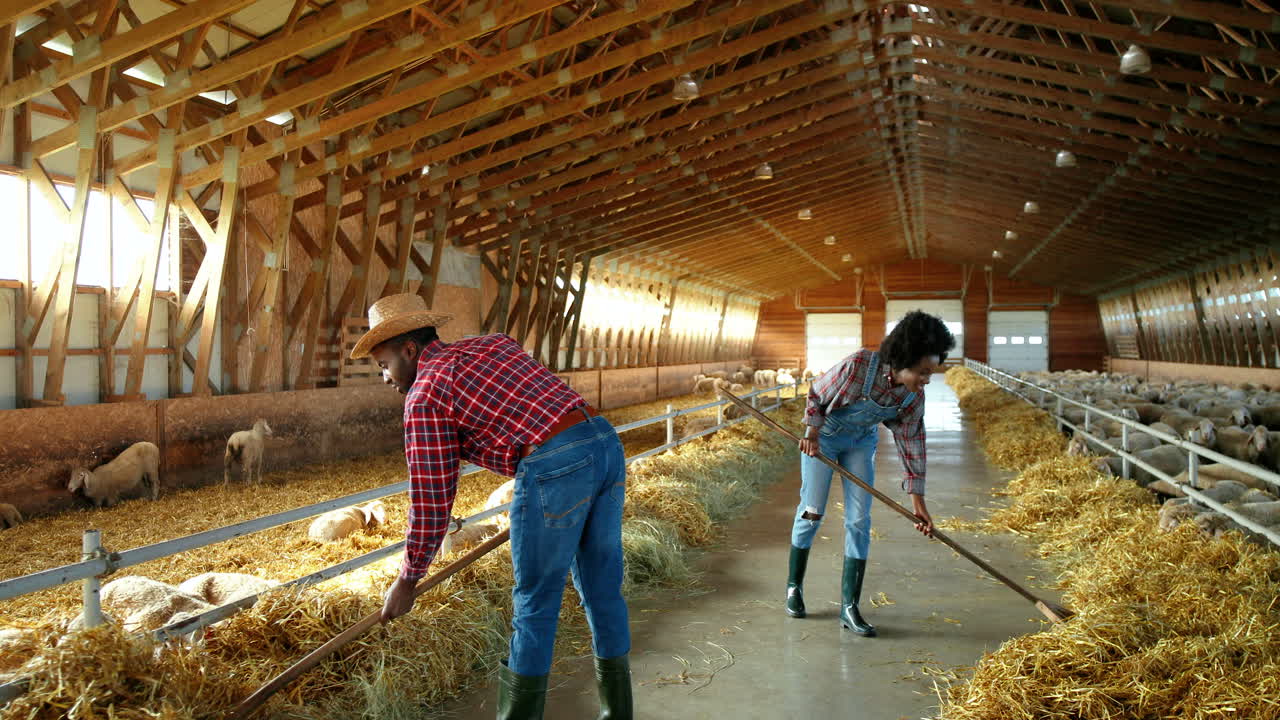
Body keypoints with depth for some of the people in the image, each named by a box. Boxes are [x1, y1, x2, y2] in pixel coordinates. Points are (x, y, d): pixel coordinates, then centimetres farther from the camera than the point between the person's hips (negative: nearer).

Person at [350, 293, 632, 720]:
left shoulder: (425, 396, 2)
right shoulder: (495, 344, 22)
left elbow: (430, 499, 2)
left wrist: (407, 581, 12)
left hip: (555, 466, -8)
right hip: (605, 442, 8)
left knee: (535, 604, 7)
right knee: (603, 589, 18)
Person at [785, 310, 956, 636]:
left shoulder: (914, 397, -19)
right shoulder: (857, 366, -34)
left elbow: (911, 441, -10)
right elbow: (816, 393, -17)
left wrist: (917, 498, -10)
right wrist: (813, 431, -26)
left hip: (861, 442, 4)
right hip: (823, 435, -4)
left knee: (859, 520, -4)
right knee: (811, 512, 0)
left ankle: (850, 607, 1)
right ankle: (794, 586, 21)